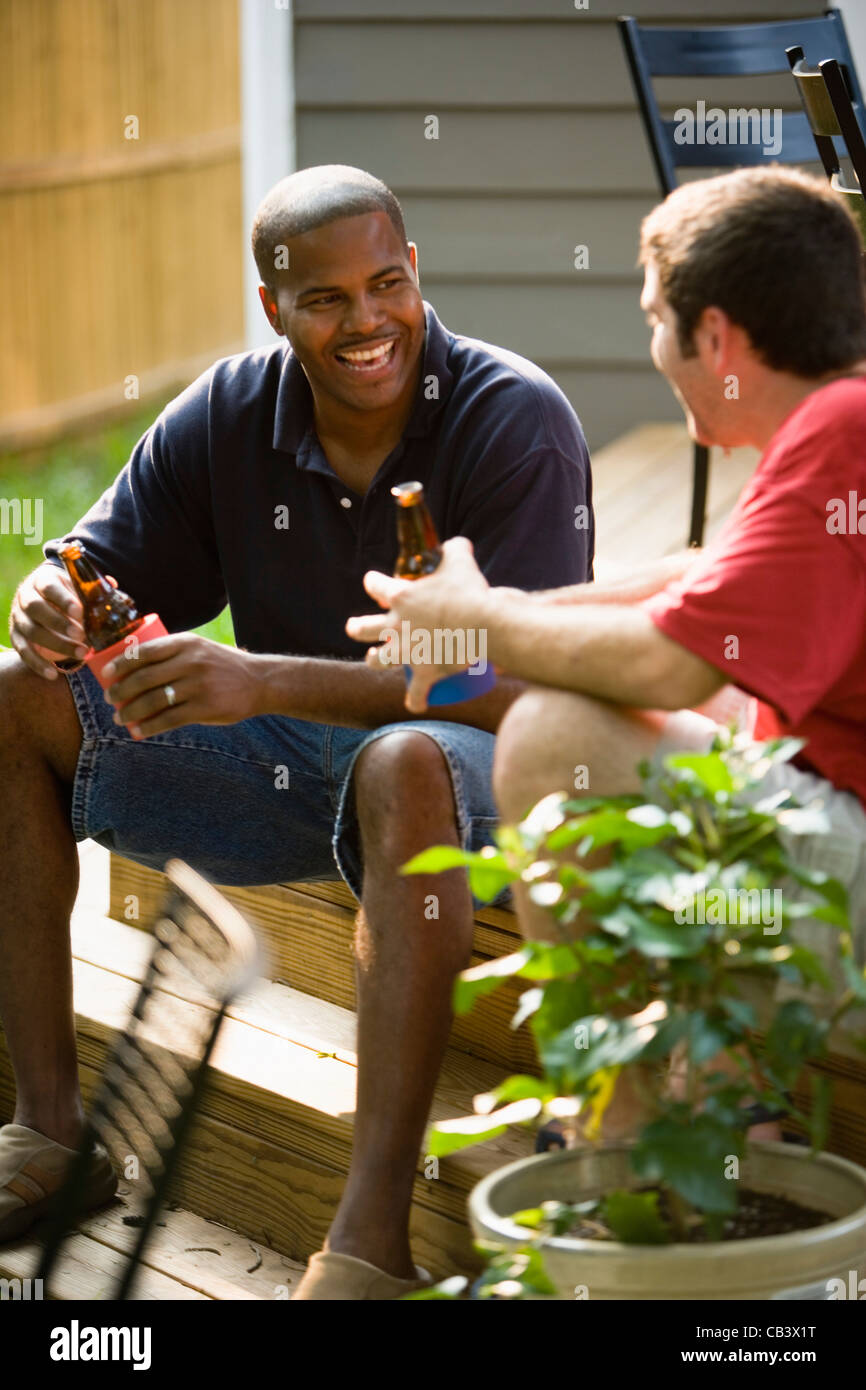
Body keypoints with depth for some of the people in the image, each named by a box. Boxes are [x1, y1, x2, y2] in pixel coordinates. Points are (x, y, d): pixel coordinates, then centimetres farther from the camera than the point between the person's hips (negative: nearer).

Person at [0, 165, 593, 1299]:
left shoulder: (514, 419, -18)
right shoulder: (226, 417, -2)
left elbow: (519, 685, -28)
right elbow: (100, 583, 3)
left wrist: (265, 682, -38)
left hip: (478, 767, -6)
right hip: (291, 758, 6)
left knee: (403, 764, -41)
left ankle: (373, 1238, -44)